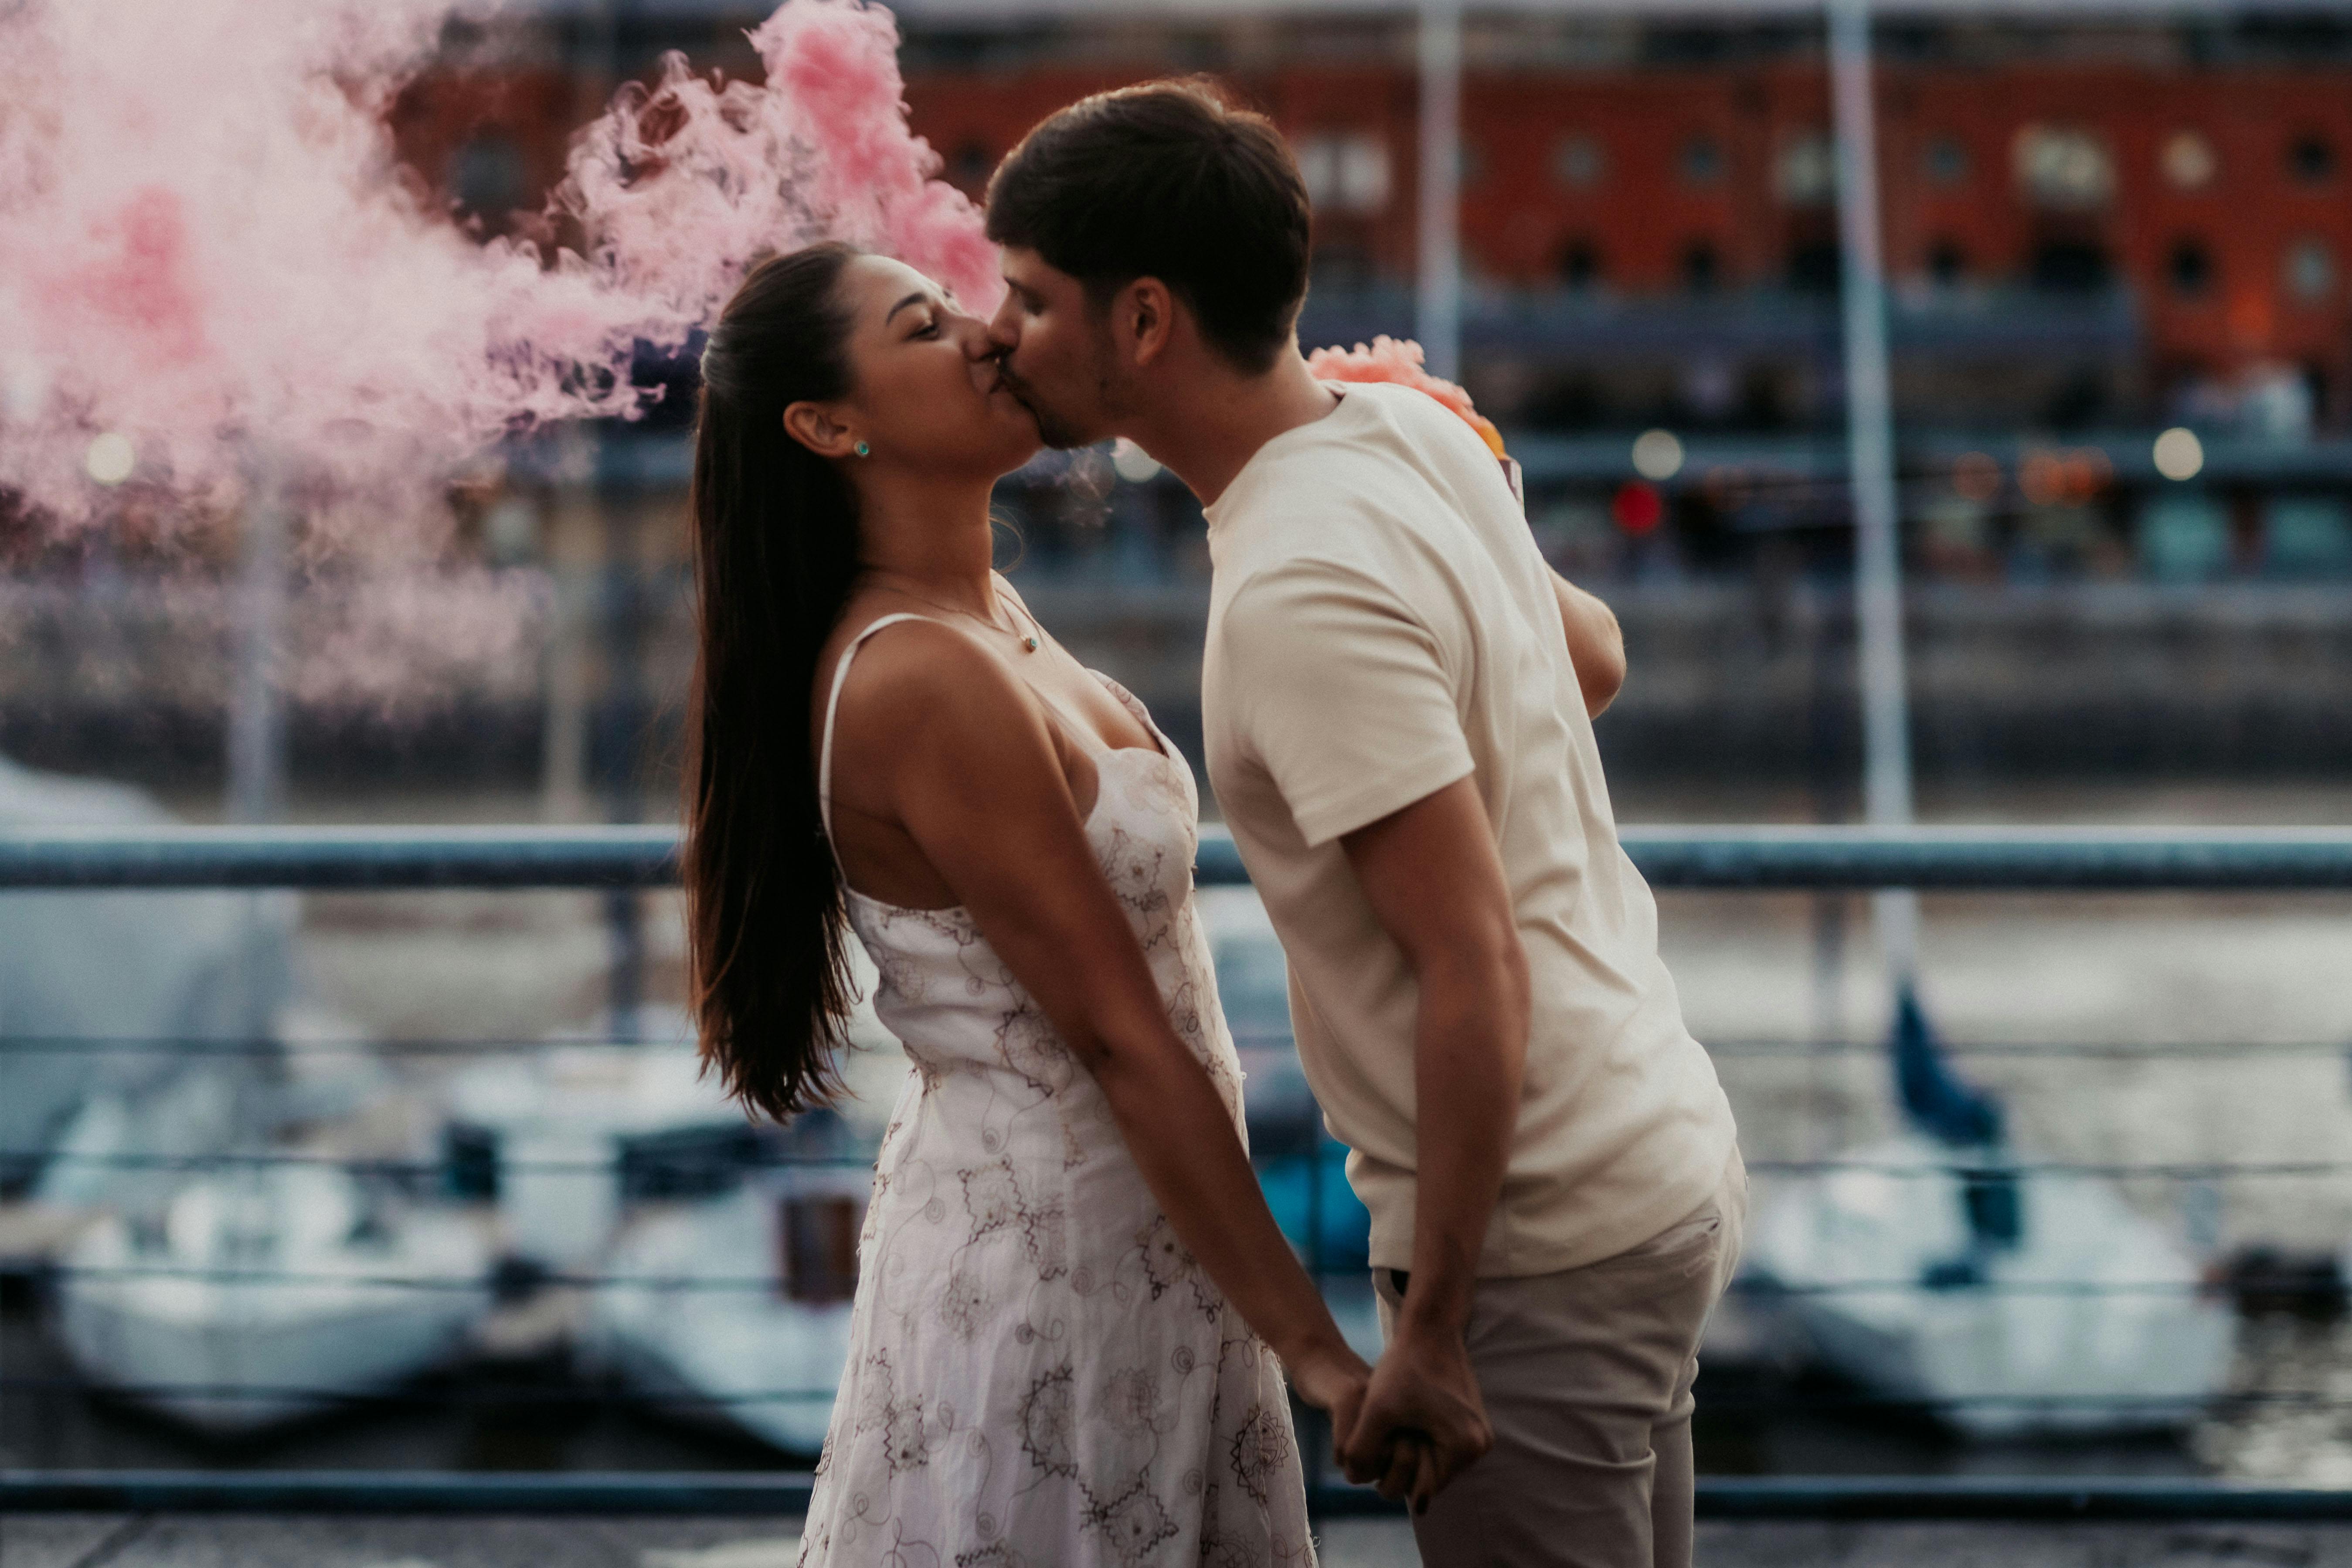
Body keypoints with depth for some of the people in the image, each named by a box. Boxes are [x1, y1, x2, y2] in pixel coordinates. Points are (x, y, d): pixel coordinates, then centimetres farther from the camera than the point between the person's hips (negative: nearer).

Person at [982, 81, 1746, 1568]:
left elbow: (1477, 972, -25)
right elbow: (1595, 656, 18)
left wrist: (1430, 1331, -20)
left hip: (1545, 1235, -9)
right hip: (1663, 1150, 9)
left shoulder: (1302, 594, -25)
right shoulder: (1412, 425, 1)